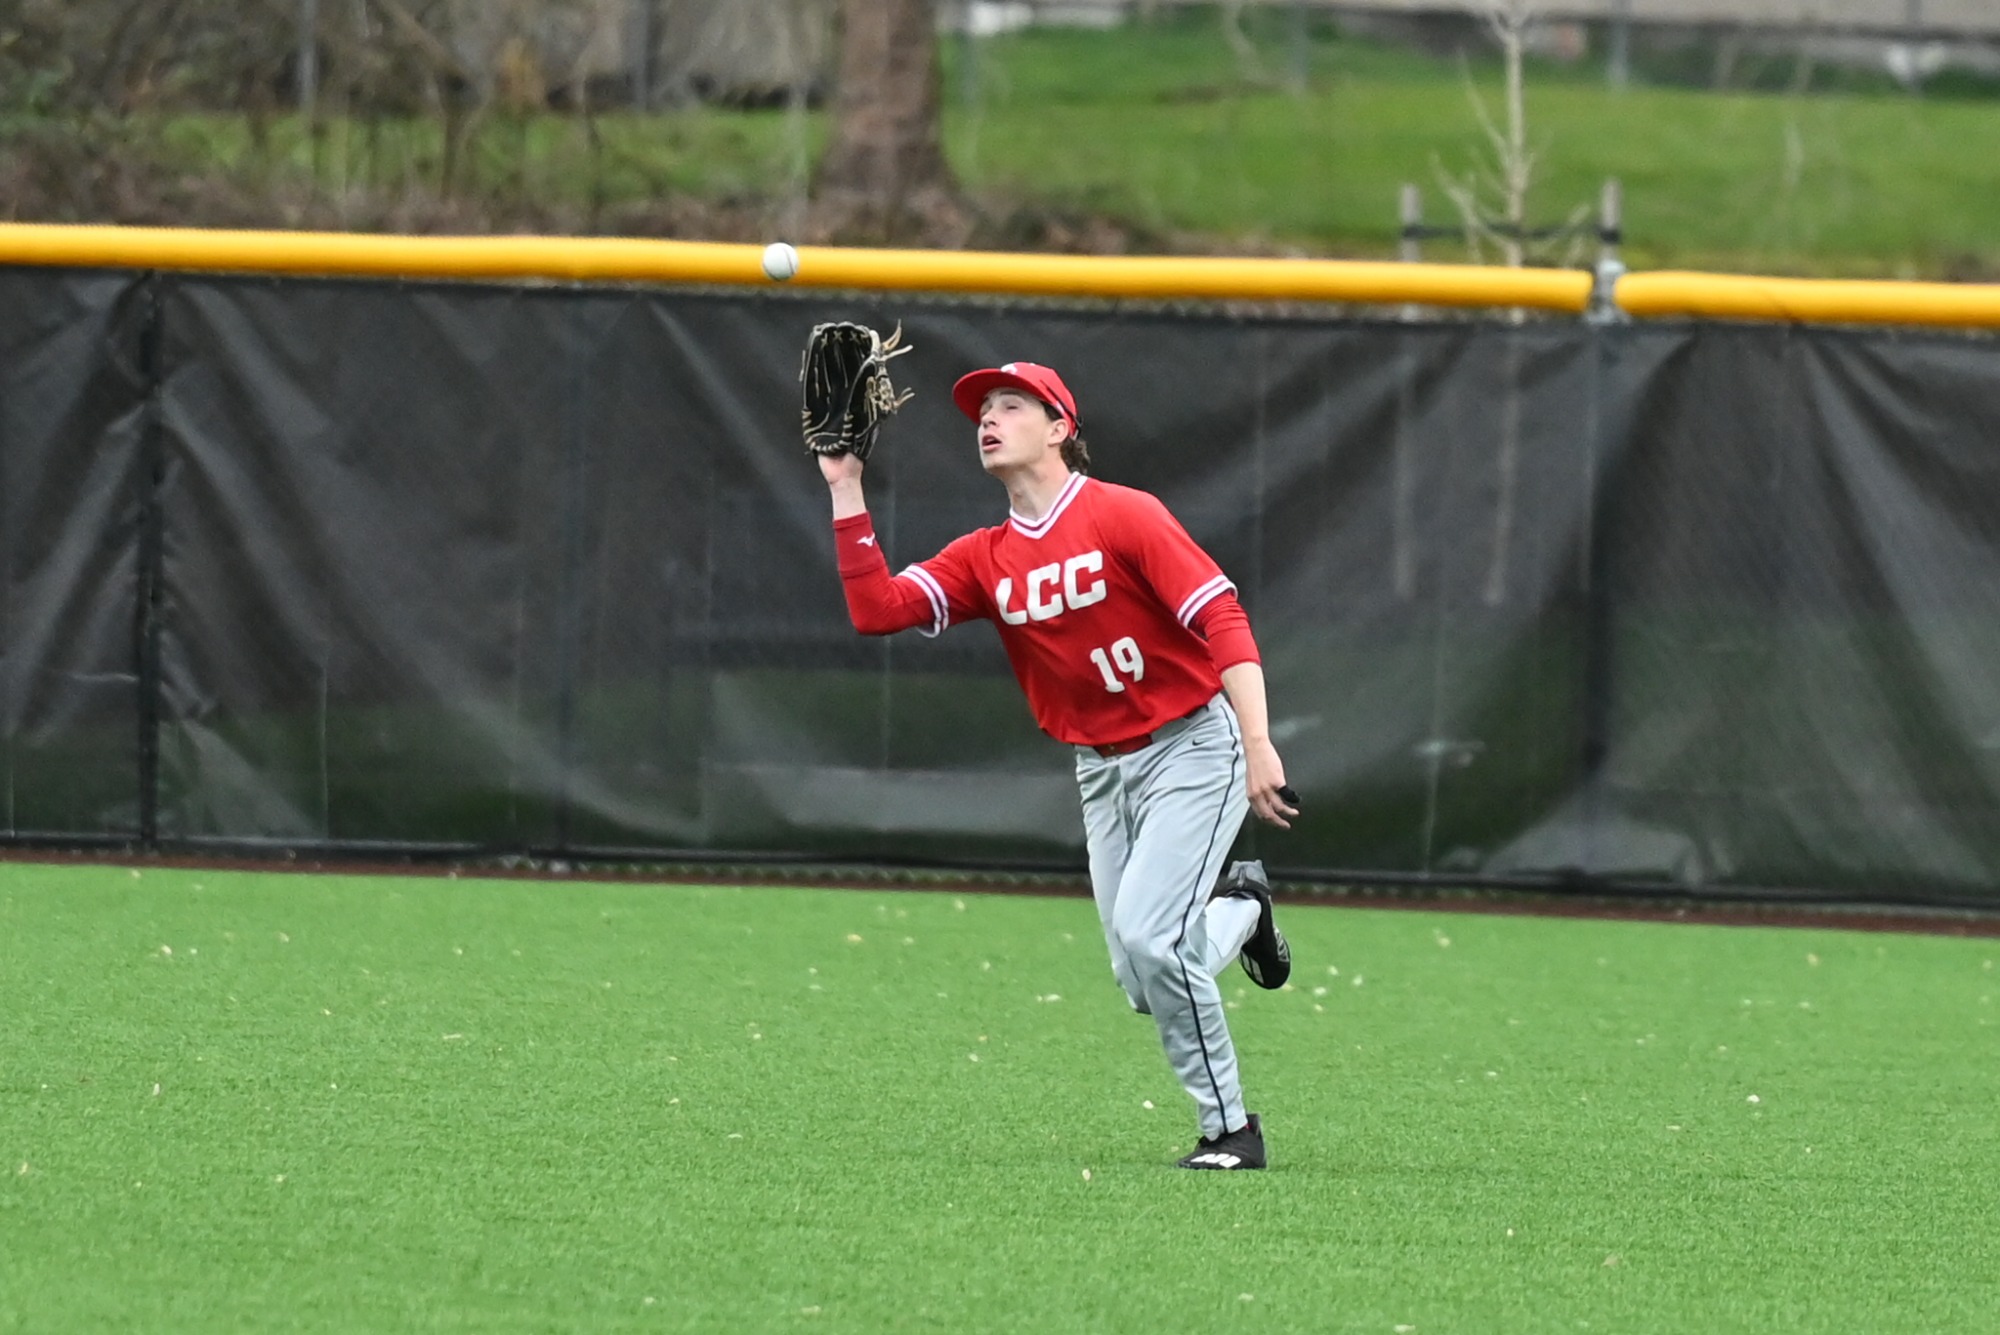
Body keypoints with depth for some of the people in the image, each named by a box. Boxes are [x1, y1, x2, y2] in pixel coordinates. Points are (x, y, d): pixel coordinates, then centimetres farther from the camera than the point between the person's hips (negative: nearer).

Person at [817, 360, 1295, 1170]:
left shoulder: (1123, 517, -13)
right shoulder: (984, 558, 5)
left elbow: (1223, 619, -20)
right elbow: (876, 609, -5)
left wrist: (1258, 748, -30)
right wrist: (846, 492, -6)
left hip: (1192, 746, -7)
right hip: (1101, 770, 7)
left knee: (1147, 935, -22)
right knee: (1146, 986, 4)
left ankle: (1229, 1129, -7)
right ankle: (1239, 910, 37)